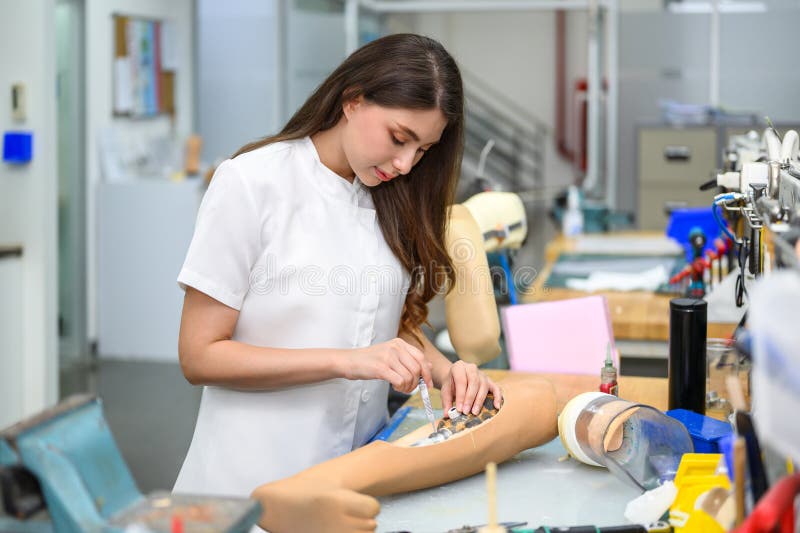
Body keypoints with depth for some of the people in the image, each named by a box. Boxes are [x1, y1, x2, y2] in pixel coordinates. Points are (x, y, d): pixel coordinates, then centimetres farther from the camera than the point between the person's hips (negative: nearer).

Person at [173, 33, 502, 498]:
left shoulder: (393, 201, 5)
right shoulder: (250, 182, -12)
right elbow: (200, 356, -13)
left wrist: (445, 372, -8)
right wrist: (346, 361, -22)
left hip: (362, 473, 5)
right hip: (256, 480, -5)